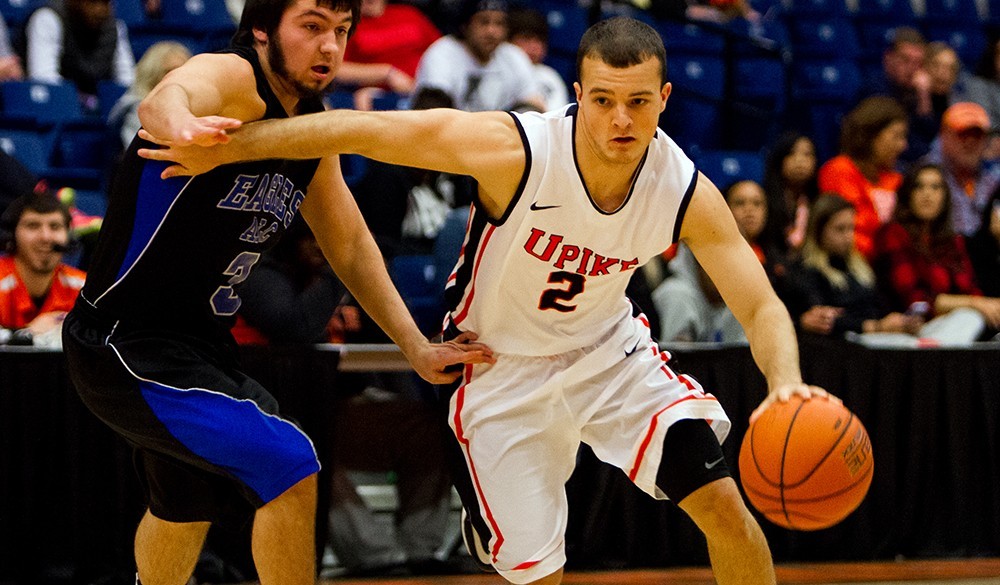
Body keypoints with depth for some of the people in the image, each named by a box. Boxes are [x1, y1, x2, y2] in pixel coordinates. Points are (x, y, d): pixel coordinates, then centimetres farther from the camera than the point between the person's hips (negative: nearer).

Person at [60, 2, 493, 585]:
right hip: (127, 341, -10)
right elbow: (163, 99, -46)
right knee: (290, 468, -20)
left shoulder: (313, 129, 5)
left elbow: (350, 245, 17)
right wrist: (182, 124, -70)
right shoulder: (232, 78, -21)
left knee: (188, 502, 30)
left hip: (201, 342, 10)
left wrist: (416, 347, 11)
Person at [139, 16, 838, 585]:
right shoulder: (514, 151, -29)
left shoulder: (687, 193, -19)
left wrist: (786, 383, -38)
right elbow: (361, 129, -24)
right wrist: (223, 149, -22)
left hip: (609, 350, 2)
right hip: (503, 371, -2)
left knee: (722, 501, -13)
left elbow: (763, 308, -15)